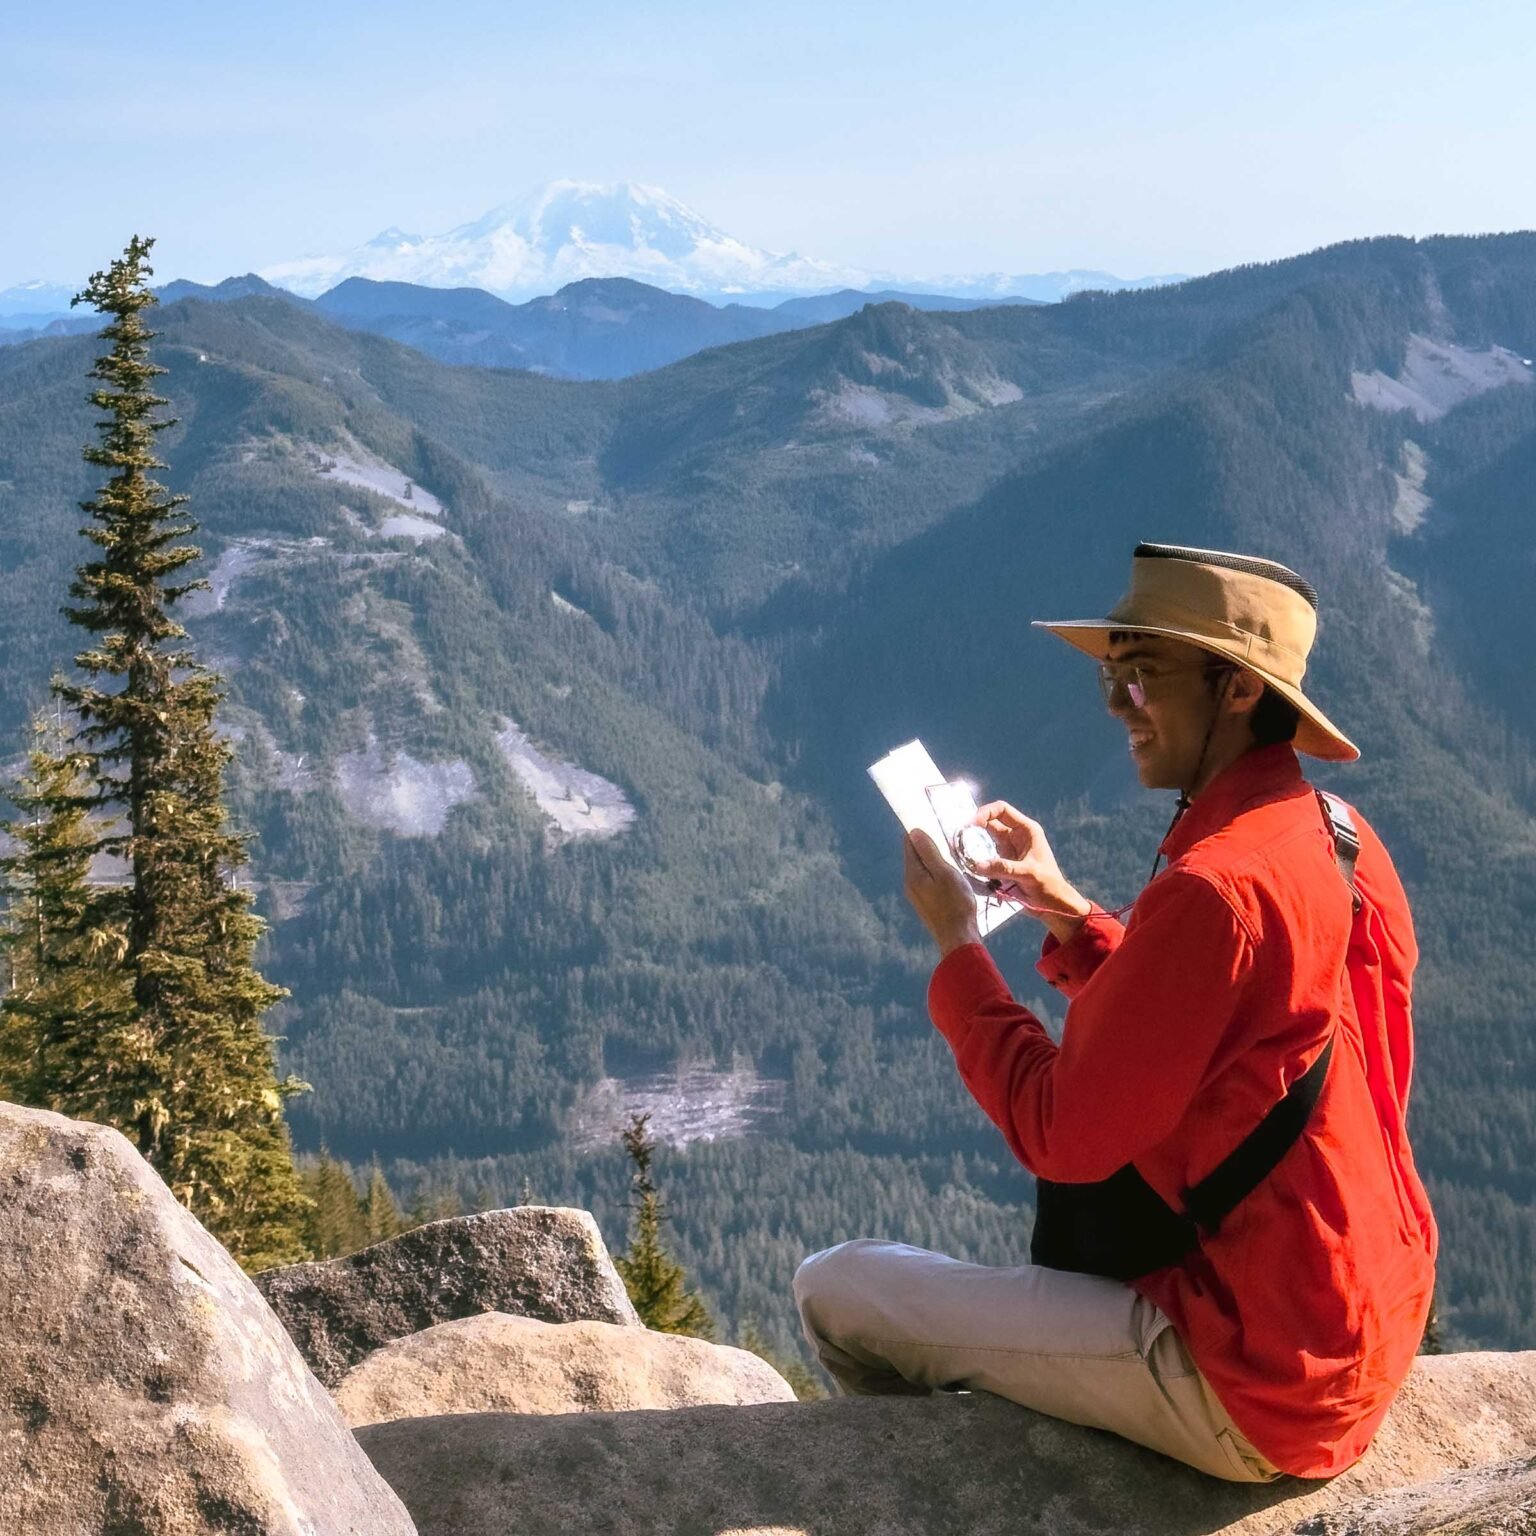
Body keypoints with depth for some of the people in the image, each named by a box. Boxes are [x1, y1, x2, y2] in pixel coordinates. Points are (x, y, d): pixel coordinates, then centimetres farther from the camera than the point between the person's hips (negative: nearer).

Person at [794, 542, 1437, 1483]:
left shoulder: (1216, 889, -24)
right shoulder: (1345, 847, 5)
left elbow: (1062, 1136, -20)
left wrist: (958, 947, -9)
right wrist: (1070, 917, 9)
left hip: (1257, 1387, -10)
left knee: (838, 1291, -4)